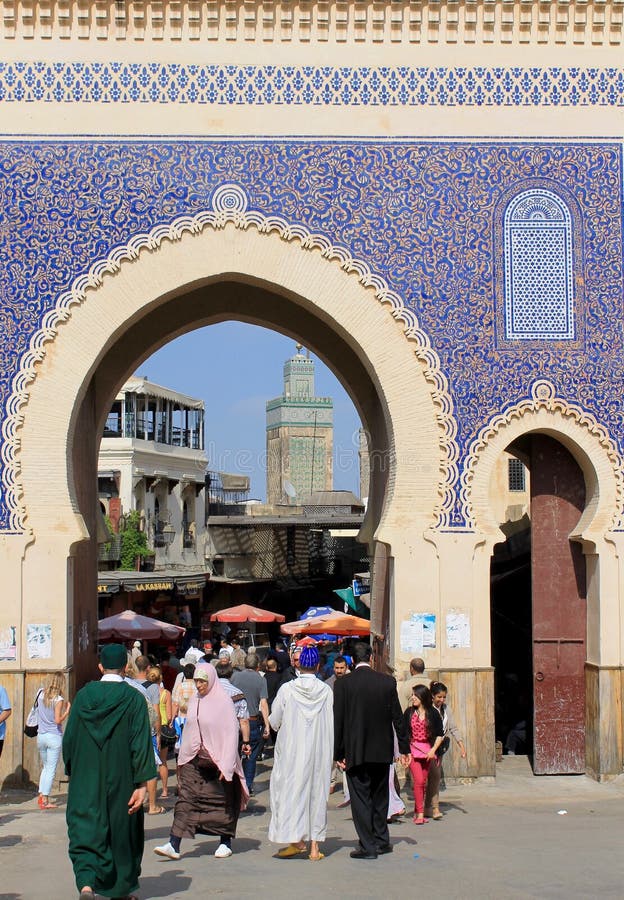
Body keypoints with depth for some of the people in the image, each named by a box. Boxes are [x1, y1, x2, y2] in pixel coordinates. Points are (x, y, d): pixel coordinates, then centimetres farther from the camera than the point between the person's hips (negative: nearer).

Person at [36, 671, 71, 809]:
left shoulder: (41, 695, 2)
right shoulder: (58, 700, -14)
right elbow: (58, 720, -17)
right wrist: (67, 709, -5)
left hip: (41, 736, 5)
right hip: (54, 737, -5)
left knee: (45, 767, 19)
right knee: (51, 769, 1)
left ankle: (41, 795, 14)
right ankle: (45, 800, 0)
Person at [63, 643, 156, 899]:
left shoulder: (84, 694, -1)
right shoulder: (134, 698, -8)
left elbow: (69, 738, 5)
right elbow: (141, 743, -12)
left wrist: (72, 771, 18)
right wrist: (142, 784, -10)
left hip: (86, 780, 1)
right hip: (120, 780, -1)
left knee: (85, 831, 2)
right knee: (122, 830, 15)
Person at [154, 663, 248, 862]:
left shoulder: (223, 702, -8)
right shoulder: (195, 702, 9)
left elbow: (231, 734, -10)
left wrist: (226, 765, -15)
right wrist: (182, 759, 12)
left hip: (217, 762, -5)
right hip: (194, 761, 5)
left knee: (222, 802, 6)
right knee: (185, 799, -5)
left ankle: (225, 843, 20)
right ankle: (174, 845, -11)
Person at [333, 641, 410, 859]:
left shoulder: (342, 684, -8)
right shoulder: (387, 682, -2)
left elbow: (338, 721, -7)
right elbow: (397, 717, 2)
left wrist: (339, 753, -2)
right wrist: (404, 748, 9)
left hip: (356, 751, -3)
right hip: (382, 751, 3)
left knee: (361, 798, 3)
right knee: (380, 796, 17)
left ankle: (368, 846, 2)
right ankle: (381, 841, 24)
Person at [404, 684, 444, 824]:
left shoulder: (433, 714, -1)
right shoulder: (409, 713, 2)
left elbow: (440, 734, 3)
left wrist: (433, 750, -6)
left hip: (428, 751, 1)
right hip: (413, 750, -1)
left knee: (423, 782, 5)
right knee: (418, 780, -12)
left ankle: (417, 812, 15)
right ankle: (420, 814, -11)